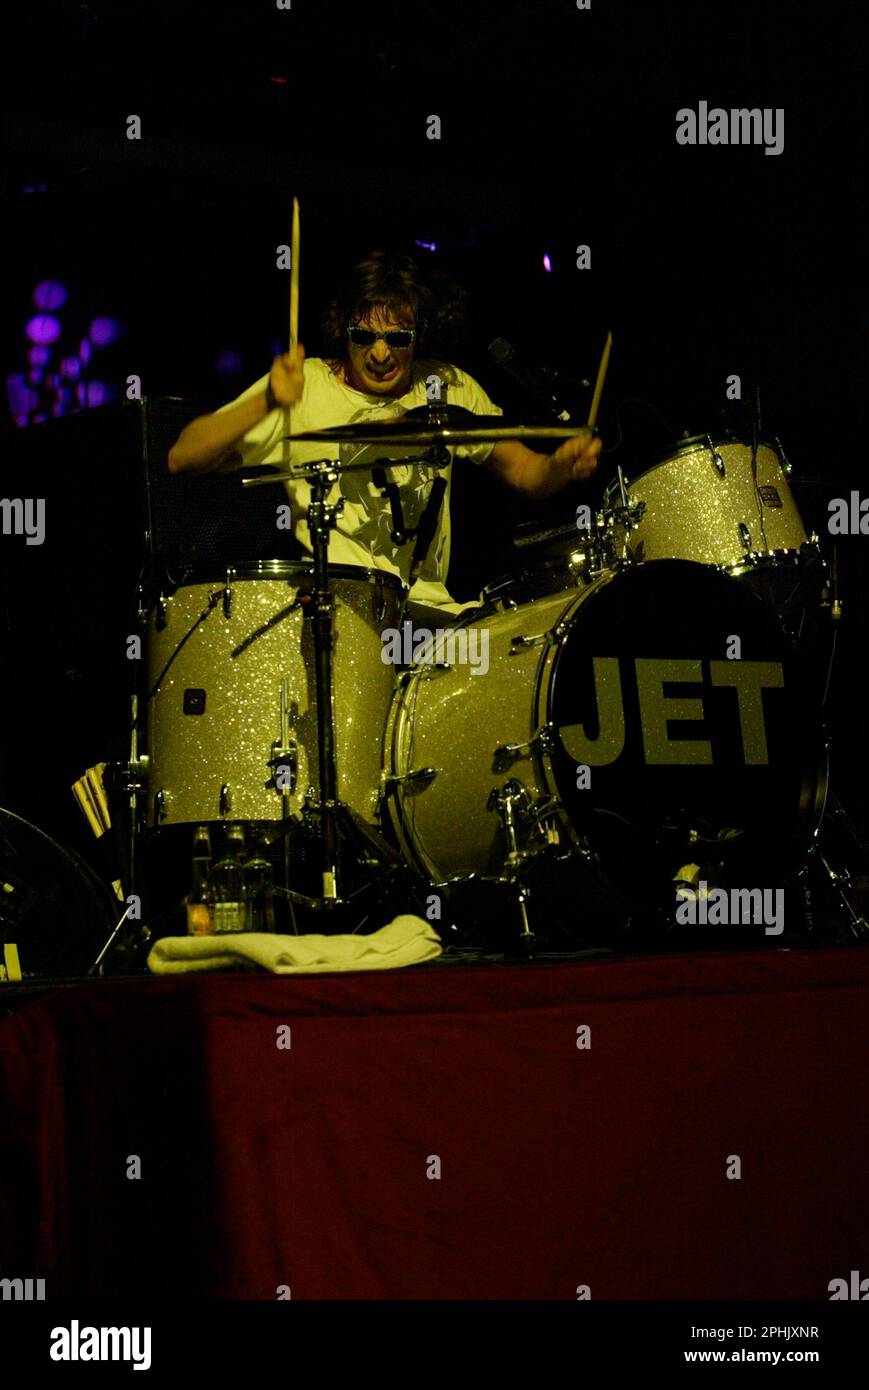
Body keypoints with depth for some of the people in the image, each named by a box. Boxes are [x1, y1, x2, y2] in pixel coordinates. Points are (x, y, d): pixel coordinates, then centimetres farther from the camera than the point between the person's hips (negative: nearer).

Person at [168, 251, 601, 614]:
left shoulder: (448, 389, 8)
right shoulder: (303, 387, -4)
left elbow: (523, 471, 18)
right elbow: (182, 458, -11)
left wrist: (564, 464, -6)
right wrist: (267, 403, -27)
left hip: (431, 607, 4)